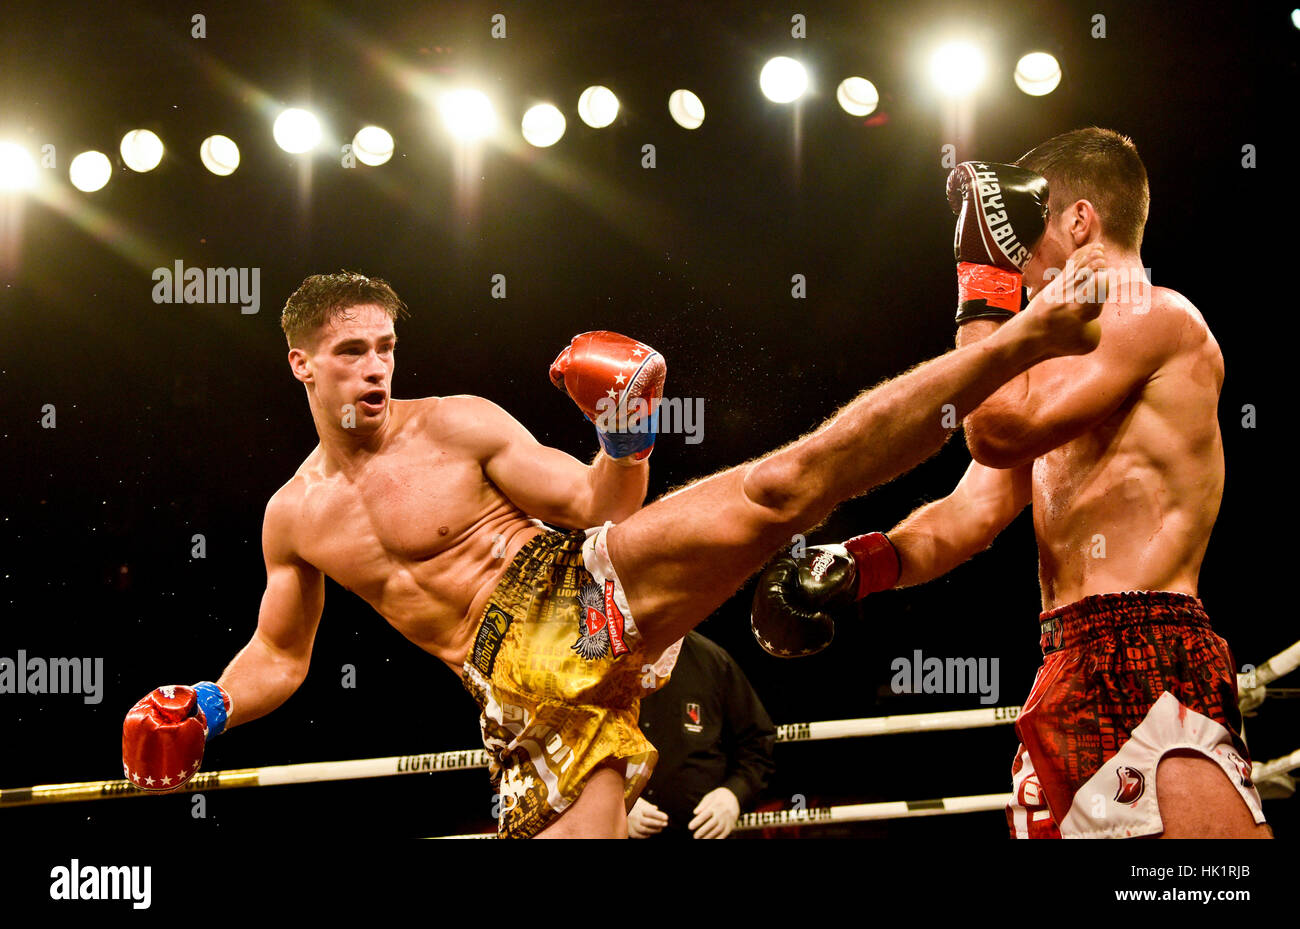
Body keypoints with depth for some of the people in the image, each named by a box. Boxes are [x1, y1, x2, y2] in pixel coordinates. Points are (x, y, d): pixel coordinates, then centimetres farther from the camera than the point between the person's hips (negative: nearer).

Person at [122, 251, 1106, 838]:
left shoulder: (458, 424, 2)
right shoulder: (293, 517, 13)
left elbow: (599, 509, 0)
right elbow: (277, 658, 26)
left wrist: (625, 441, -19)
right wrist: (206, 708, 9)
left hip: (583, 596, -4)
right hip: (526, 690, 4)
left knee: (776, 486, -24)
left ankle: (1026, 338, -26)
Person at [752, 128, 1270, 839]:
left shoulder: (1154, 316, -4)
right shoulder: (1065, 365, 27)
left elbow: (1000, 429, -15)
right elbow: (971, 511, 21)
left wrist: (986, 275, -4)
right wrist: (859, 565, 3)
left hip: (1144, 665, -10)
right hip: (1069, 671, 10)